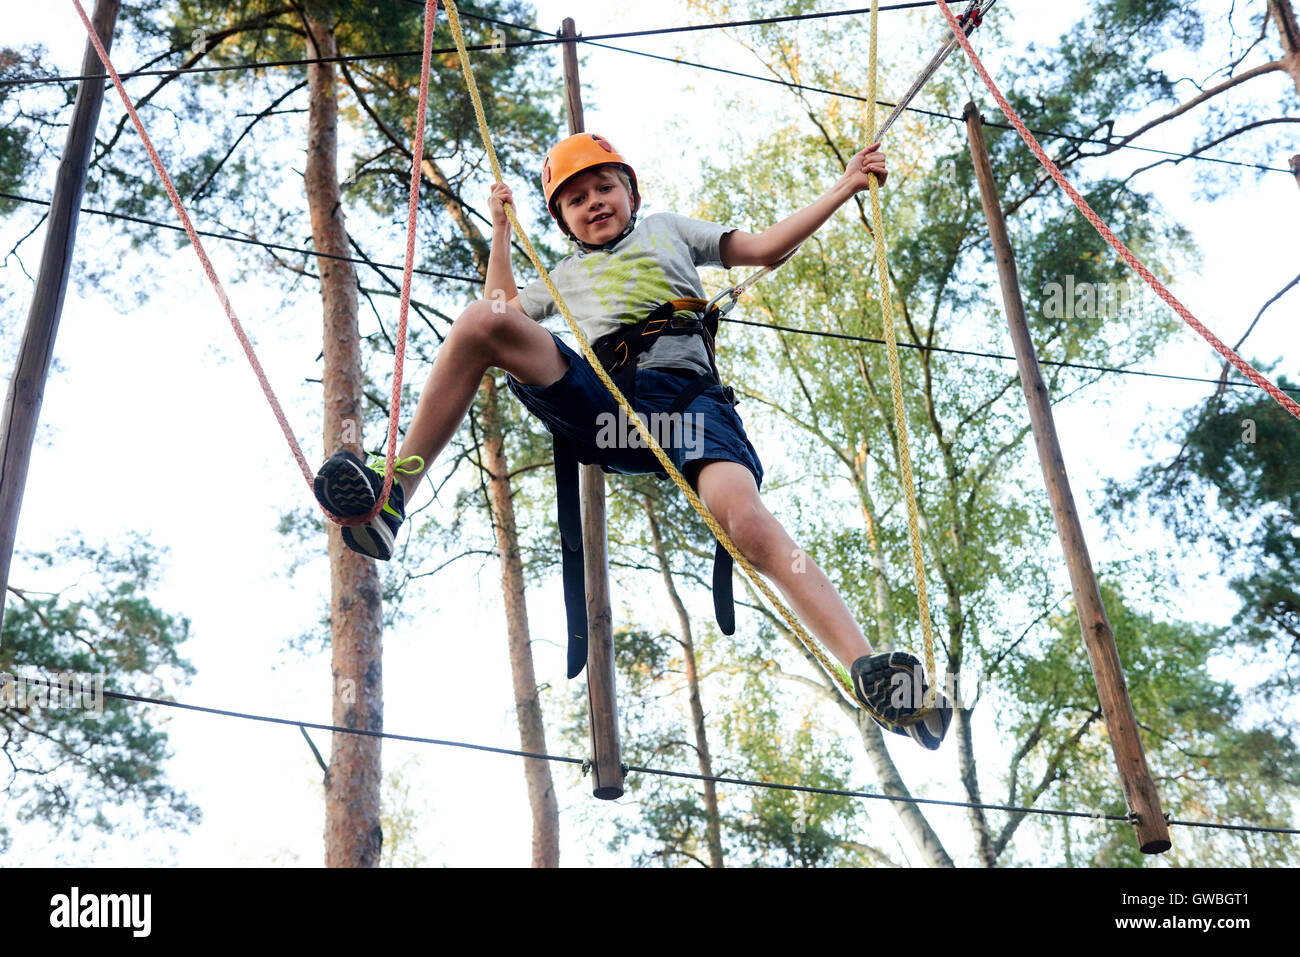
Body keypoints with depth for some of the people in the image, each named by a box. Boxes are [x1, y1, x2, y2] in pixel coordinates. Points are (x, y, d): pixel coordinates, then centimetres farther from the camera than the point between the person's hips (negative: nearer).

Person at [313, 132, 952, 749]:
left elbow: (763, 248, 31)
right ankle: (393, 492, -27)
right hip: (601, 401, 2)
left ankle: (872, 676, -43)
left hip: (688, 397, -2)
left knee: (747, 523, -32)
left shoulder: (668, 230, 36)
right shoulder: (567, 276, 40)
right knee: (478, 323, -21)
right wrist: (501, 230, 35)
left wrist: (844, 187, 28)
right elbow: (502, 314, 33)